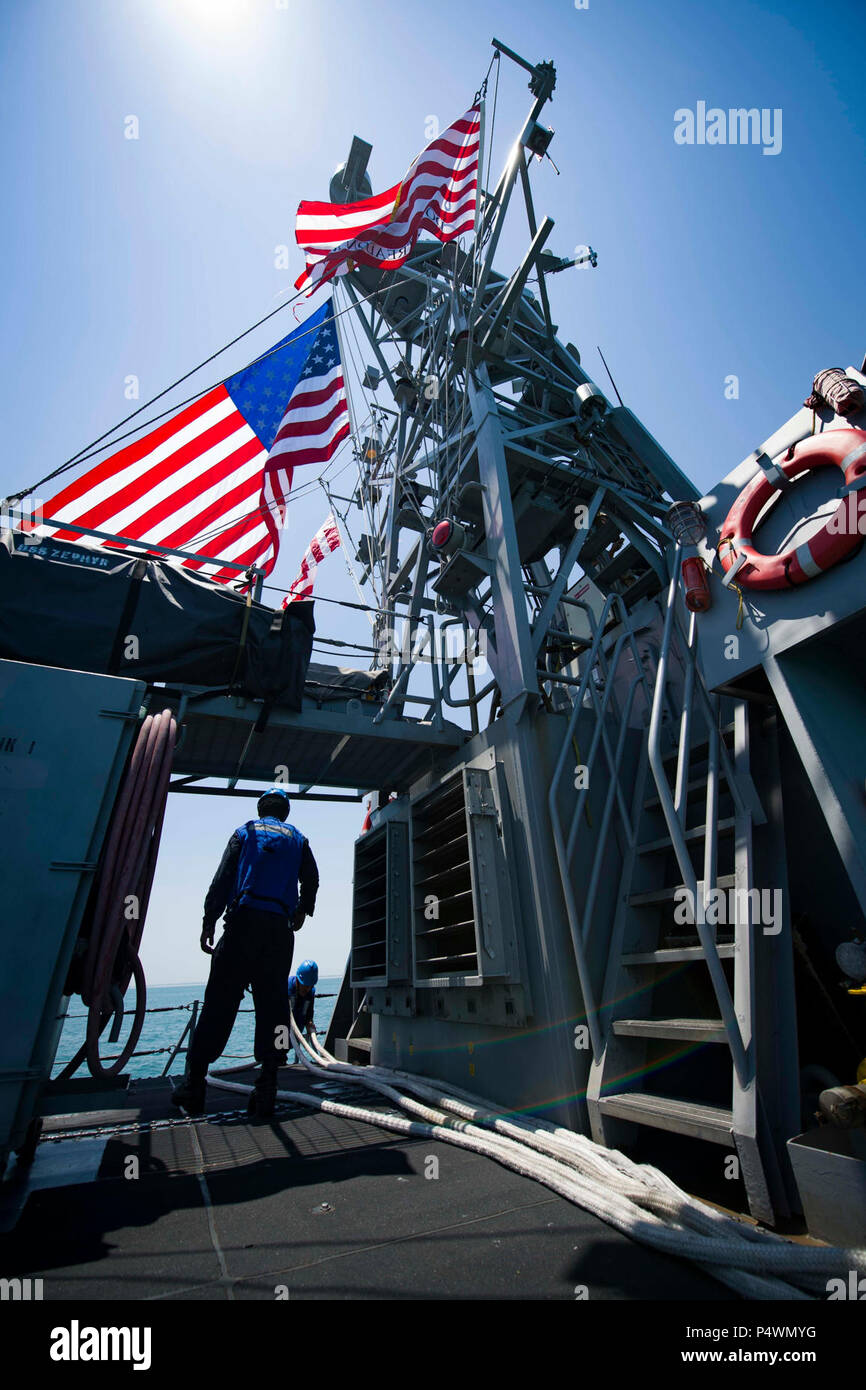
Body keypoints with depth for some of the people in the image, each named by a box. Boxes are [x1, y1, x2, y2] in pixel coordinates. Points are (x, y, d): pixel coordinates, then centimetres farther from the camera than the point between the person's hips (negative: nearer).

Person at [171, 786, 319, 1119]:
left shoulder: (245, 832, 12)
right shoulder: (297, 839, 15)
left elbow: (222, 879, 4)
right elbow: (311, 879, 9)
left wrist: (209, 922, 2)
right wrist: (303, 911, 26)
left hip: (243, 921, -1)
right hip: (280, 928, 1)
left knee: (219, 1001, 3)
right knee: (273, 1004, 3)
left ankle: (194, 1082, 5)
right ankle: (266, 1088, 1)